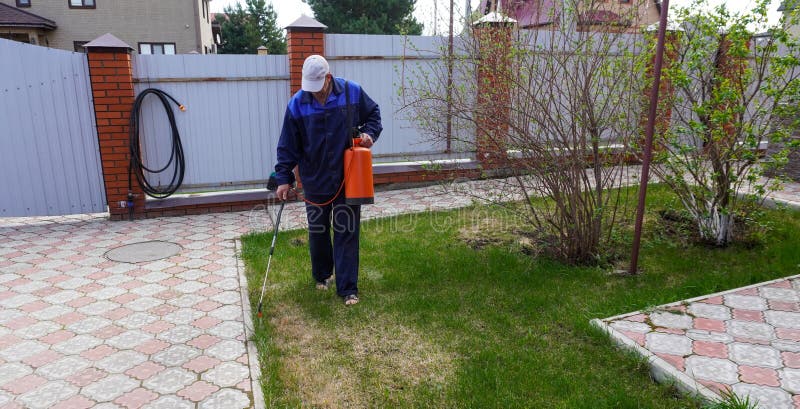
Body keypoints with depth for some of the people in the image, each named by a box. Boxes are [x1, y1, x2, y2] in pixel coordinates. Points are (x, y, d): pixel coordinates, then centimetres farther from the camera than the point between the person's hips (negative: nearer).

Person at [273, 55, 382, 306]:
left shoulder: (352, 92, -8)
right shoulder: (297, 104, -8)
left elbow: (373, 114, 10)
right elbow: (288, 146, -3)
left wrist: (369, 133, -10)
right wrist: (284, 178, -5)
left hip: (347, 180, -1)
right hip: (314, 182, 1)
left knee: (347, 233, 1)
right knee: (317, 231, 15)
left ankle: (348, 288, 9)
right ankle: (322, 275, 37)